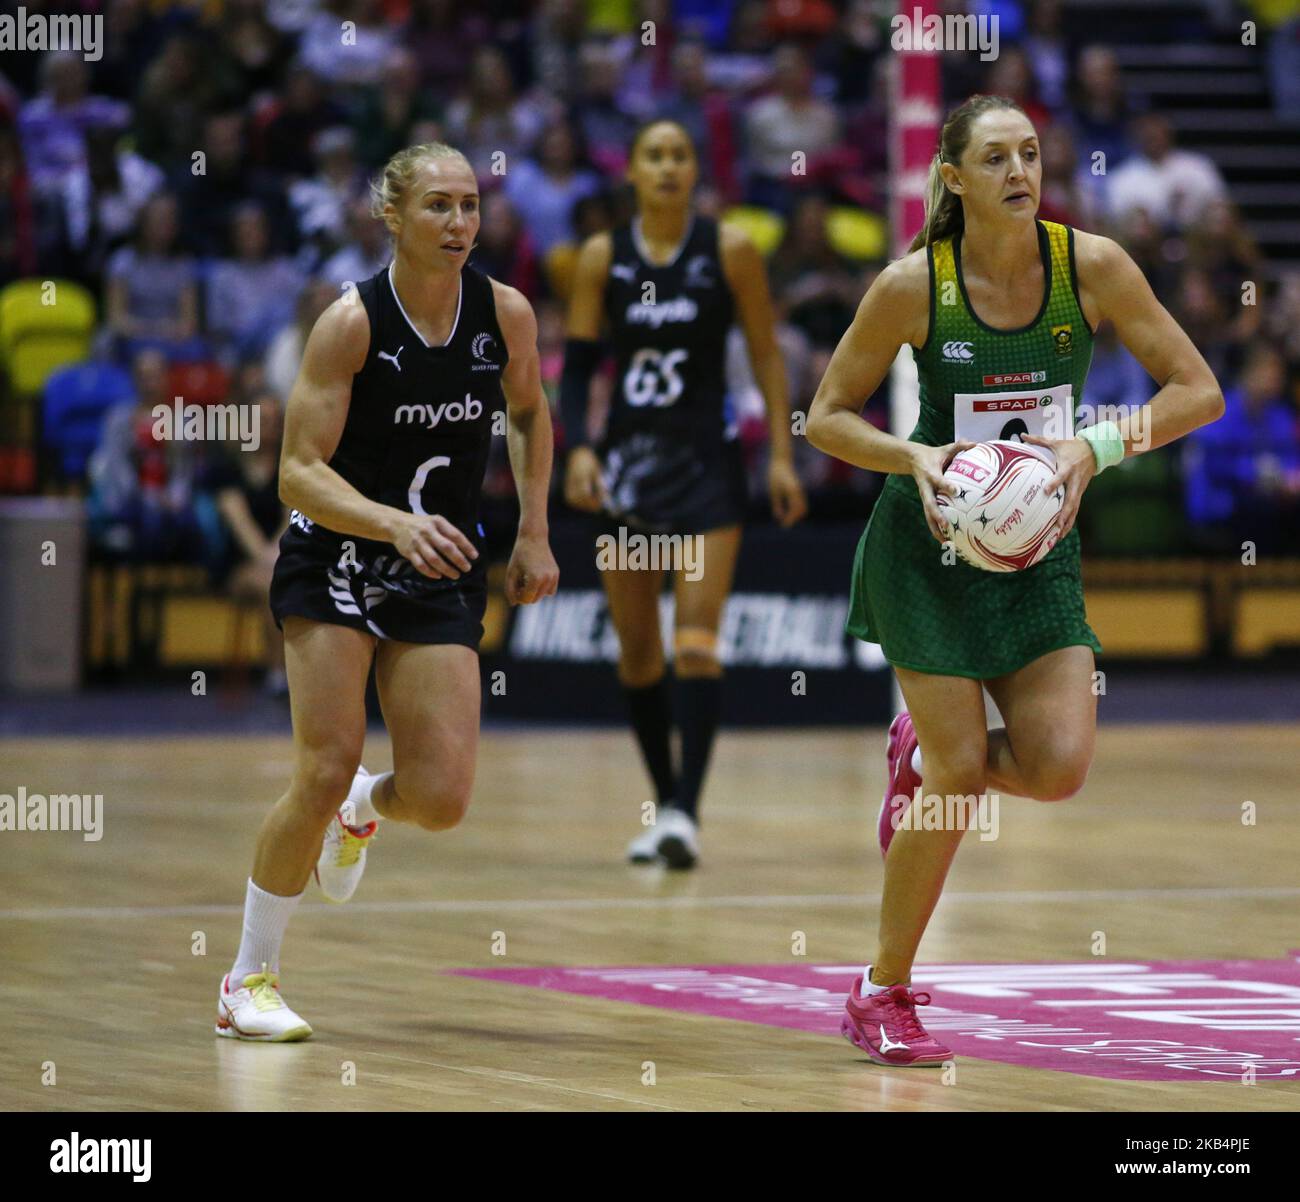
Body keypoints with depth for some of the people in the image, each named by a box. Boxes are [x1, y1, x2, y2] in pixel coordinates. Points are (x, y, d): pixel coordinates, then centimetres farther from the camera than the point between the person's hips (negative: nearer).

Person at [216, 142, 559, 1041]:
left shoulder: (506, 314, -4)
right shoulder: (352, 323, -16)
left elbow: (529, 412, 18)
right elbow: (300, 472, -17)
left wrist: (534, 533, 11)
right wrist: (397, 525, -32)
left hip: (442, 577, 3)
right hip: (335, 562, -3)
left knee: (441, 799, -8)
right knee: (325, 772, -13)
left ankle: (364, 810, 31)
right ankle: (249, 981, 3)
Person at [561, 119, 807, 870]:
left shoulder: (729, 251, -2)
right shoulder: (602, 258, 3)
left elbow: (766, 354, 1)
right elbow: (579, 363, 2)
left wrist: (783, 454, -4)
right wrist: (579, 448, -12)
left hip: (706, 462, -3)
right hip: (628, 462, 3)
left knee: (696, 643, -14)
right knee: (636, 650, 7)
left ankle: (687, 809, -21)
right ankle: (664, 803, 19)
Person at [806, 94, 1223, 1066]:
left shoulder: (1091, 266, -9)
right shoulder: (913, 284, -14)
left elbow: (1200, 391, -5)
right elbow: (829, 416, -4)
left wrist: (1093, 449, -19)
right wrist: (915, 458, -22)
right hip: (928, 548, -3)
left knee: (1059, 766, -11)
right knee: (960, 778, -8)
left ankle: (922, 751, 24)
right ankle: (884, 993, 10)